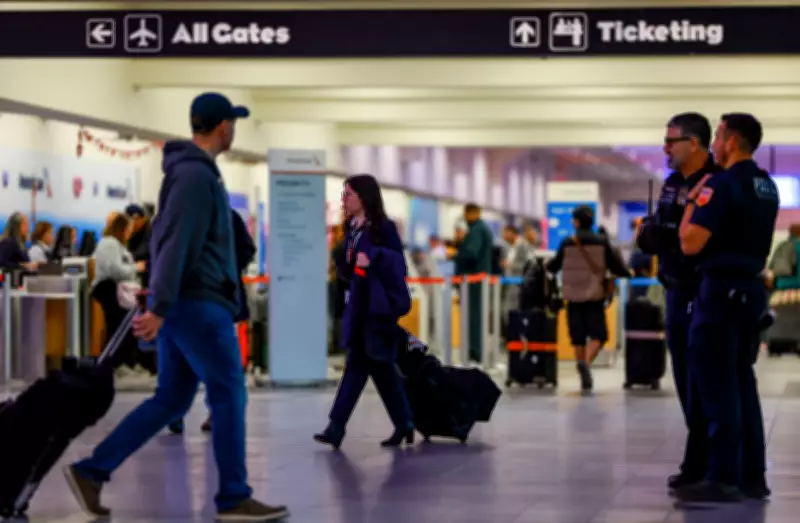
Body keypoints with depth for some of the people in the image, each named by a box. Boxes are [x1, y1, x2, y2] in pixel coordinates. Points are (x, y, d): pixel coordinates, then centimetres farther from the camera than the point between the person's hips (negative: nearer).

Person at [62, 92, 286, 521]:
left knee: (171, 401, 10)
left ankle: (91, 471, 7)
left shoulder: (192, 171, 18)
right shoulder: (196, 174, -13)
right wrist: (160, 307, -24)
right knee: (229, 395, -4)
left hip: (184, 304, 10)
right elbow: (176, 243, -20)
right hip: (197, 302, -10)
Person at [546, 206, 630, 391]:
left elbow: (554, 266, 9)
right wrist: (628, 273, 21)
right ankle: (586, 362, -24)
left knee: (578, 337, 9)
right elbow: (616, 267, 0)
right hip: (595, 296, -1)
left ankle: (584, 378, 10)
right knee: (597, 334, 3)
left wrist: (546, 265, 32)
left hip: (573, 297, 1)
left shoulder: (566, 244, -3)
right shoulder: (601, 243, -4)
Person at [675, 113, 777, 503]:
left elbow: (690, 244, -18)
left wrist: (693, 201, -5)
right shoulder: (766, 187, 12)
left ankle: (724, 479, -6)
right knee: (742, 383, 13)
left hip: (721, 290, -9)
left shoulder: (722, 185, -15)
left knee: (717, 384, -6)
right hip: (751, 289, 9)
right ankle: (752, 476, 15)